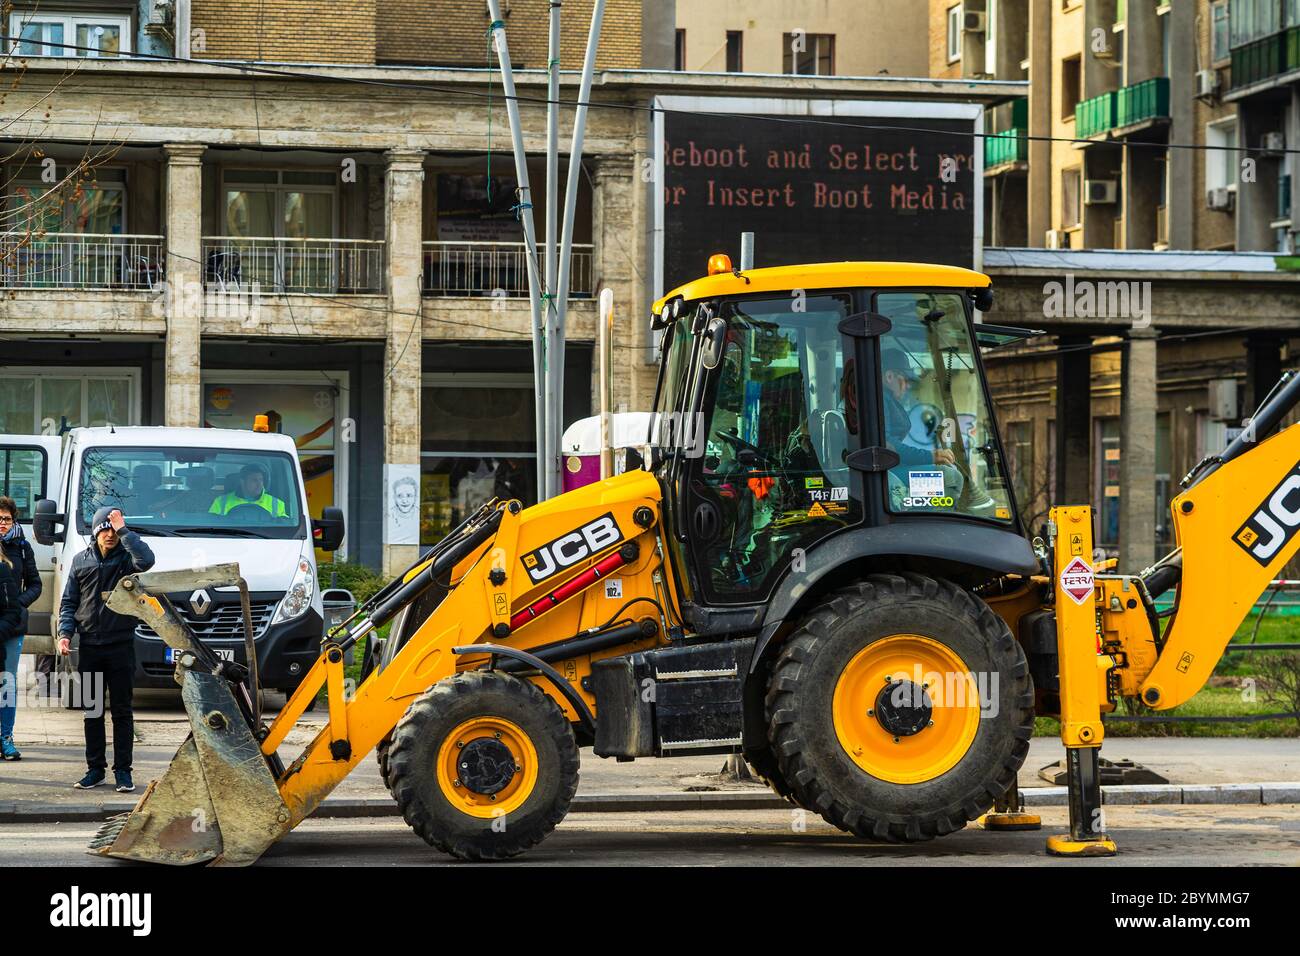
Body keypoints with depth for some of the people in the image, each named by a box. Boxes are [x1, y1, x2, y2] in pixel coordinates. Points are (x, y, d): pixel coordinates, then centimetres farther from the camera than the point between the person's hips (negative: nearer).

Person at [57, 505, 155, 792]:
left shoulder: (126, 557, -1)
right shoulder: (81, 561, 9)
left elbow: (146, 560, -26)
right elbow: (68, 602, 12)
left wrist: (124, 530, -19)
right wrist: (65, 633, -3)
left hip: (121, 647, -3)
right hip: (89, 647, 3)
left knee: (122, 712, 1)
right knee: (92, 712, 8)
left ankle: (123, 771, 5)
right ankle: (95, 769, 15)